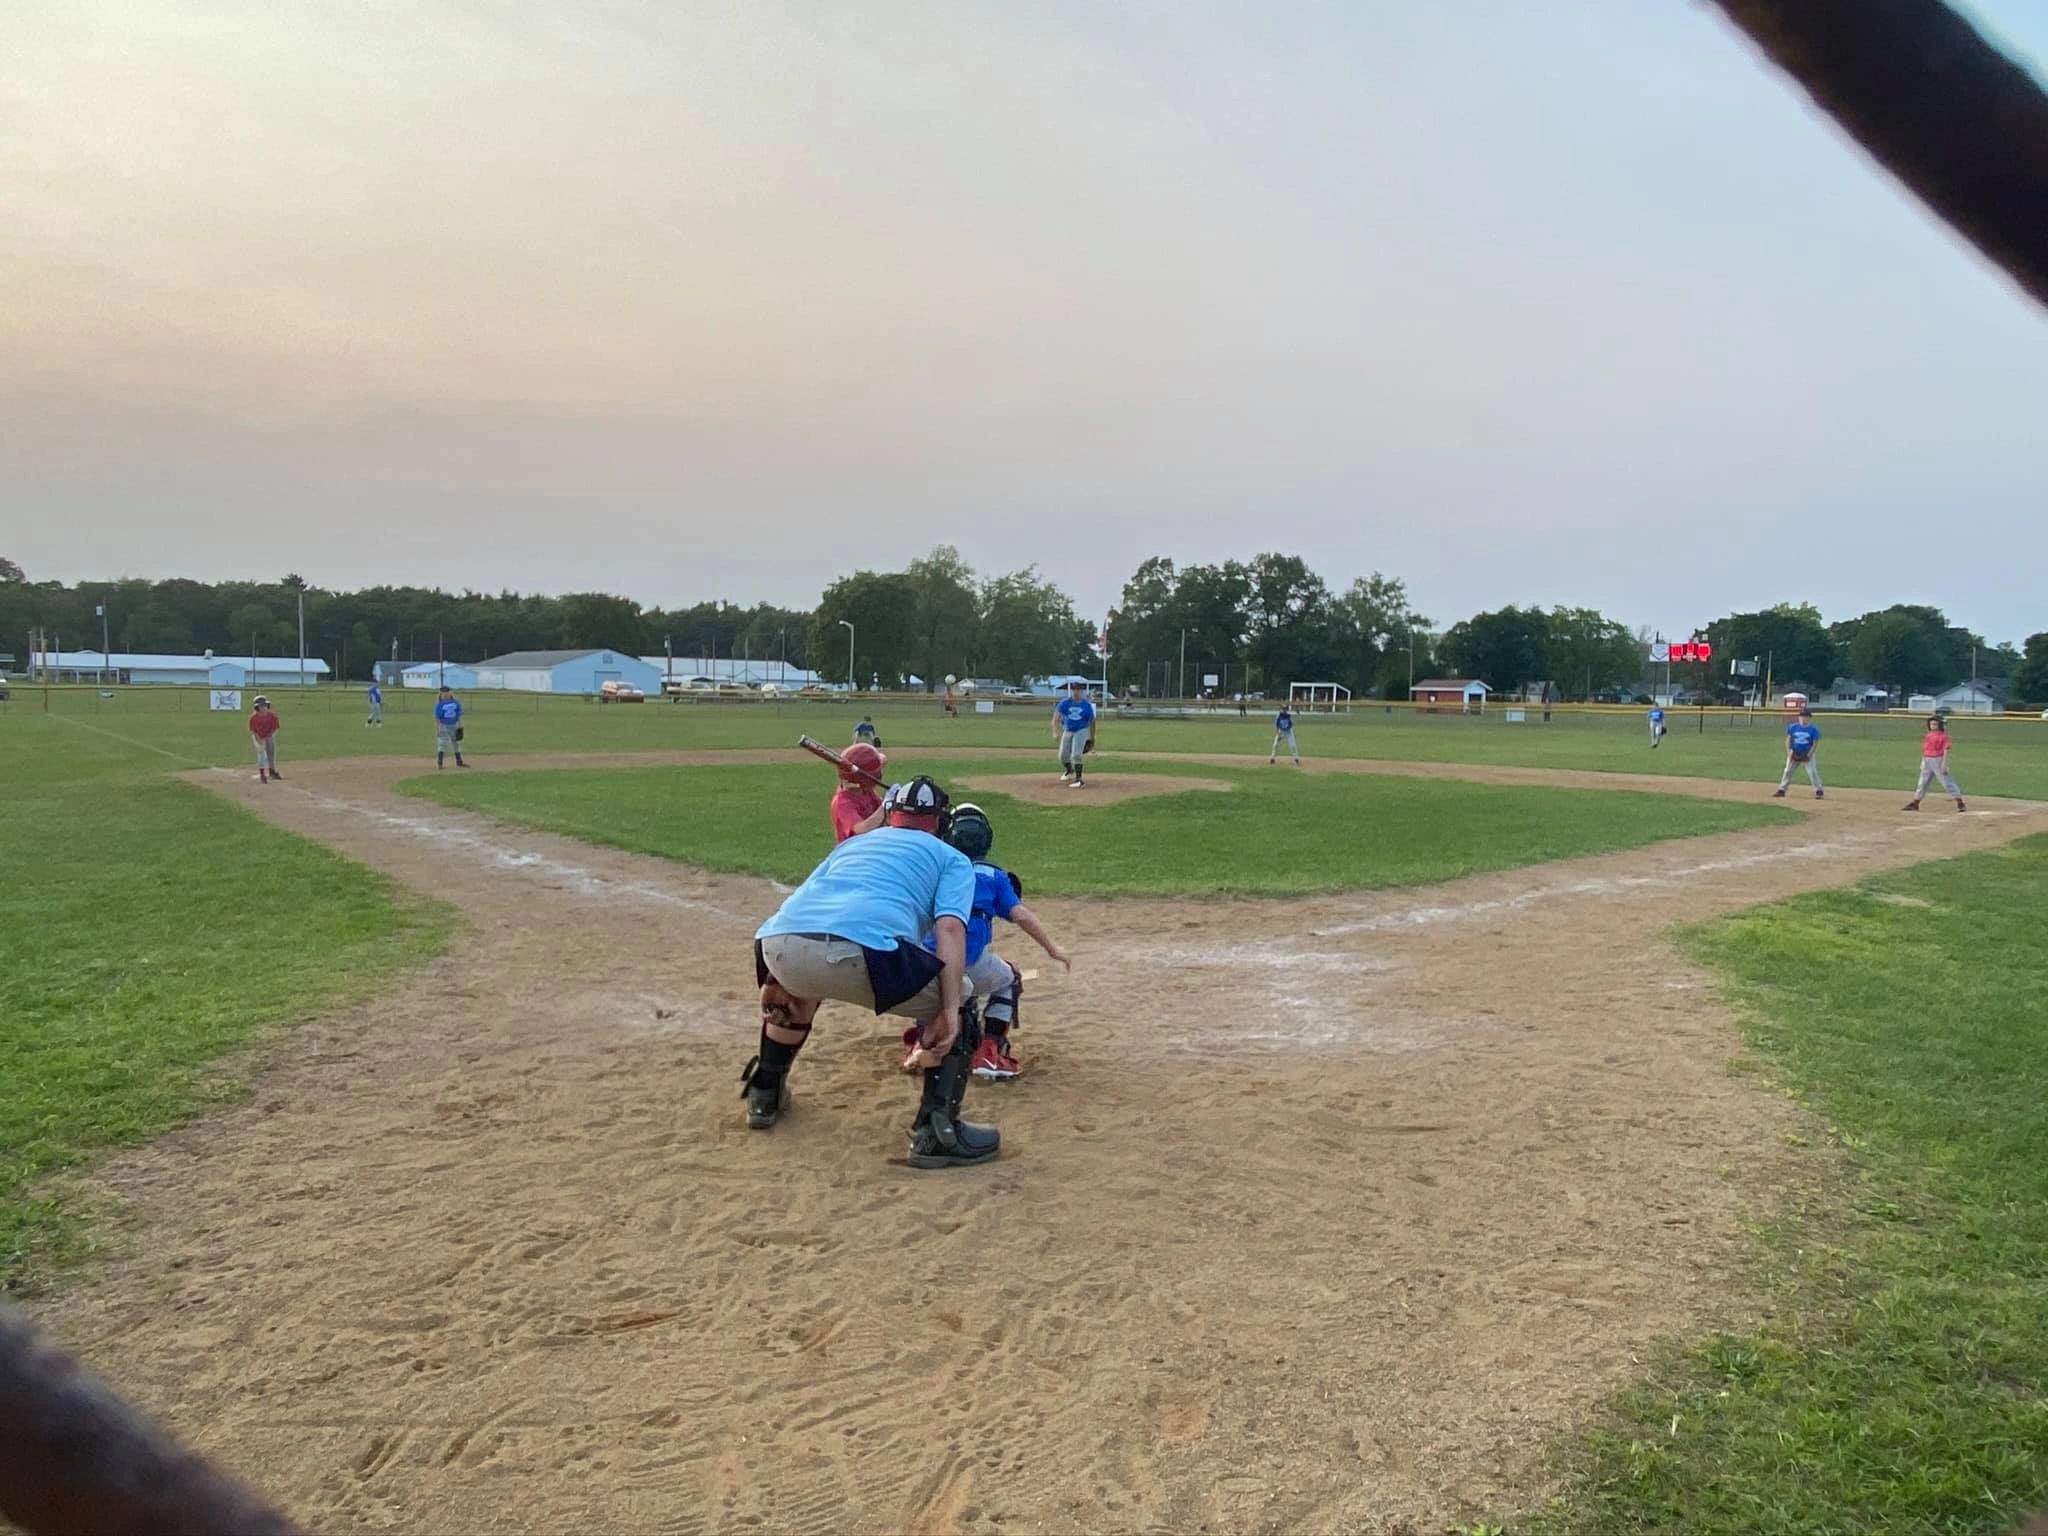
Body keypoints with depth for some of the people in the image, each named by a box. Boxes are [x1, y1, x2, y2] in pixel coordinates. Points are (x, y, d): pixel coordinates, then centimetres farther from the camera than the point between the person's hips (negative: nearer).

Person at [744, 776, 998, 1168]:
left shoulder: (851, 843, 39)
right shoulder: (952, 858, 25)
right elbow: (949, 927, 6)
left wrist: (776, 977, 28)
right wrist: (951, 1008, -2)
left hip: (778, 943, 6)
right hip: (860, 950, -5)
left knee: (800, 987, 42)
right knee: (960, 998, 18)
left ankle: (764, 1096, 51)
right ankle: (936, 1133, 9)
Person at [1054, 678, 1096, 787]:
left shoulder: (1087, 705, -9)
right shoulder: (1065, 703, -9)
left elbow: (1092, 722, 1)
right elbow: (1056, 717, -17)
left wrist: (1092, 739, 5)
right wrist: (1056, 731, -33)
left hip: (1081, 731, -3)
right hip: (1067, 731, 3)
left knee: (1076, 755, -18)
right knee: (1063, 756, 10)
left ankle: (1078, 779, -10)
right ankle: (1069, 771, 39)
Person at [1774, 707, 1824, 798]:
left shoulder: (1813, 729, -8)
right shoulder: (1792, 727, -2)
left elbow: (1815, 743, -6)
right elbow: (1788, 739, 3)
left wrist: (1809, 755, -14)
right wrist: (1789, 752, -8)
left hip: (1807, 754, -2)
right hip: (1794, 754, 3)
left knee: (1813, 772, -8)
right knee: (1787, 771, 2)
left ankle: (1819, 791, -1)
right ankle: (1781, 790, 8)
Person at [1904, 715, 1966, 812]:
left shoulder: (1943, 736, -9)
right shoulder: (1928, 735, 12)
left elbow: (1945, 750, -13)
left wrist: (1944, 764, -18)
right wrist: (1922, 762, 17)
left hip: (1938, 760, -7)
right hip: (1927, 761, 7)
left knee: (1947, 782, -6)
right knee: (1923, 782, 11)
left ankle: (1960, 802, -1)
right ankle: (1915, 803, 17)